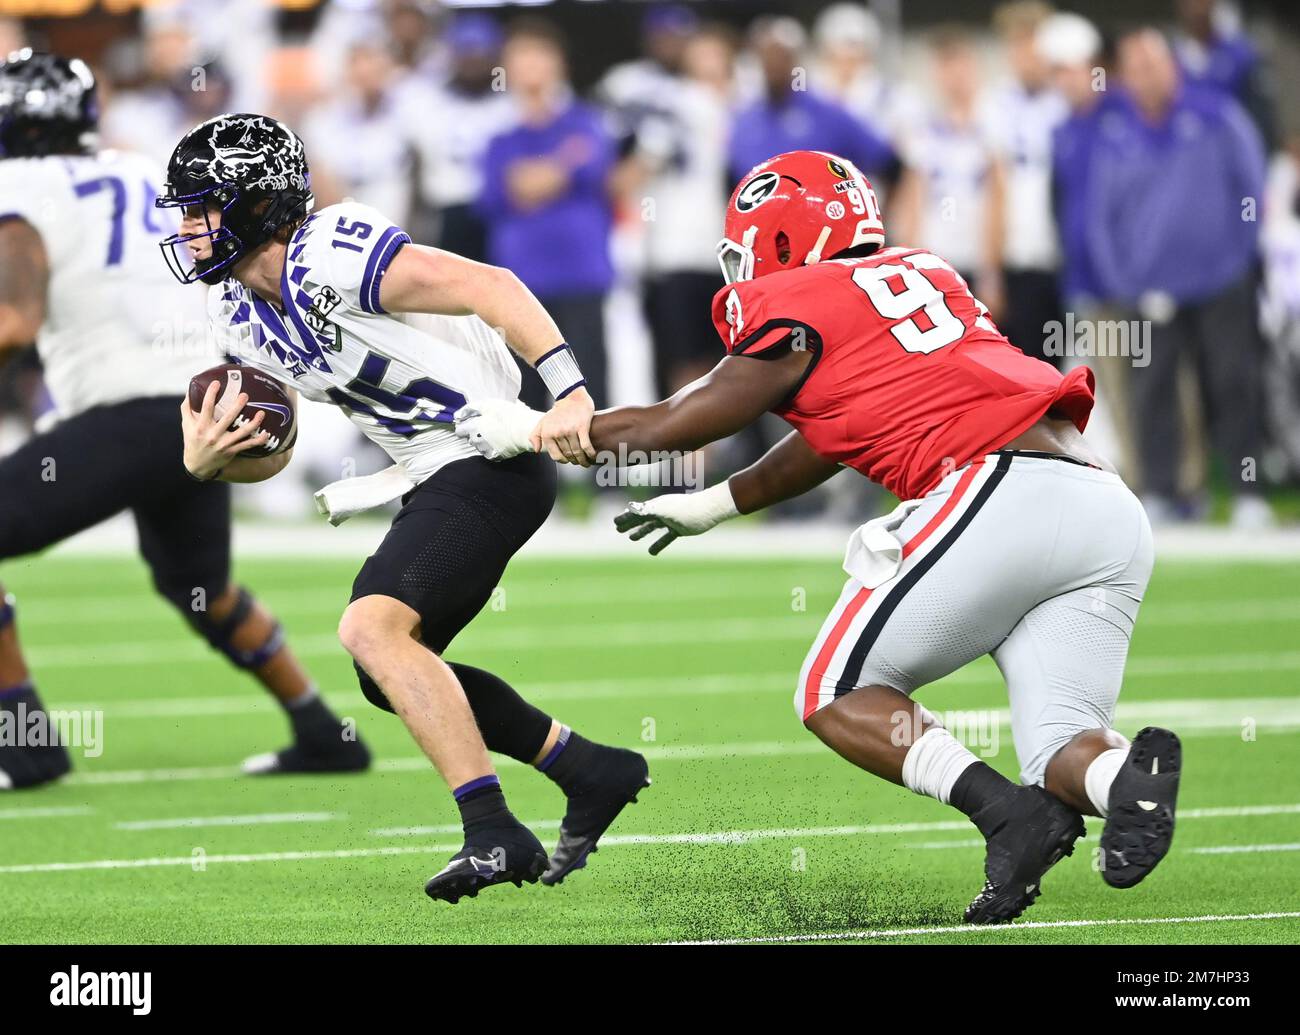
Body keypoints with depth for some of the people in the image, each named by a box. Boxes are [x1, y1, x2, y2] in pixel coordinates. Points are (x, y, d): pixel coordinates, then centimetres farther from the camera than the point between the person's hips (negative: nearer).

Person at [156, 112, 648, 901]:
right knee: (393, 677, 15)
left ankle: (495, 833, -23)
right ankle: (593, 772, 24)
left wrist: (570, 392, -35)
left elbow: (489, 287, -25)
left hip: (491, 464, -11)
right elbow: (273, 453, 16)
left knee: (373, 629, -24)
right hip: (434, 480, 11)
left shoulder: (329, 257, -20)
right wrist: (206, 462, -7)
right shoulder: (242, 313, 9)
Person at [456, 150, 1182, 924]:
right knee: (1060, 756, 6)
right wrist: (713, 507, 50)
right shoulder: (925, 277, 28)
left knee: (836, 697, 7)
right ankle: (1130, 775, -28)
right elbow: (831, 439, 38)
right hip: (1115, 511, 7)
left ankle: (1010, 812, -14)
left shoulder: (801, 308, 6)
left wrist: (528, 432, 29)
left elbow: (673, 428, 16)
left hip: (1002, 495, -7)